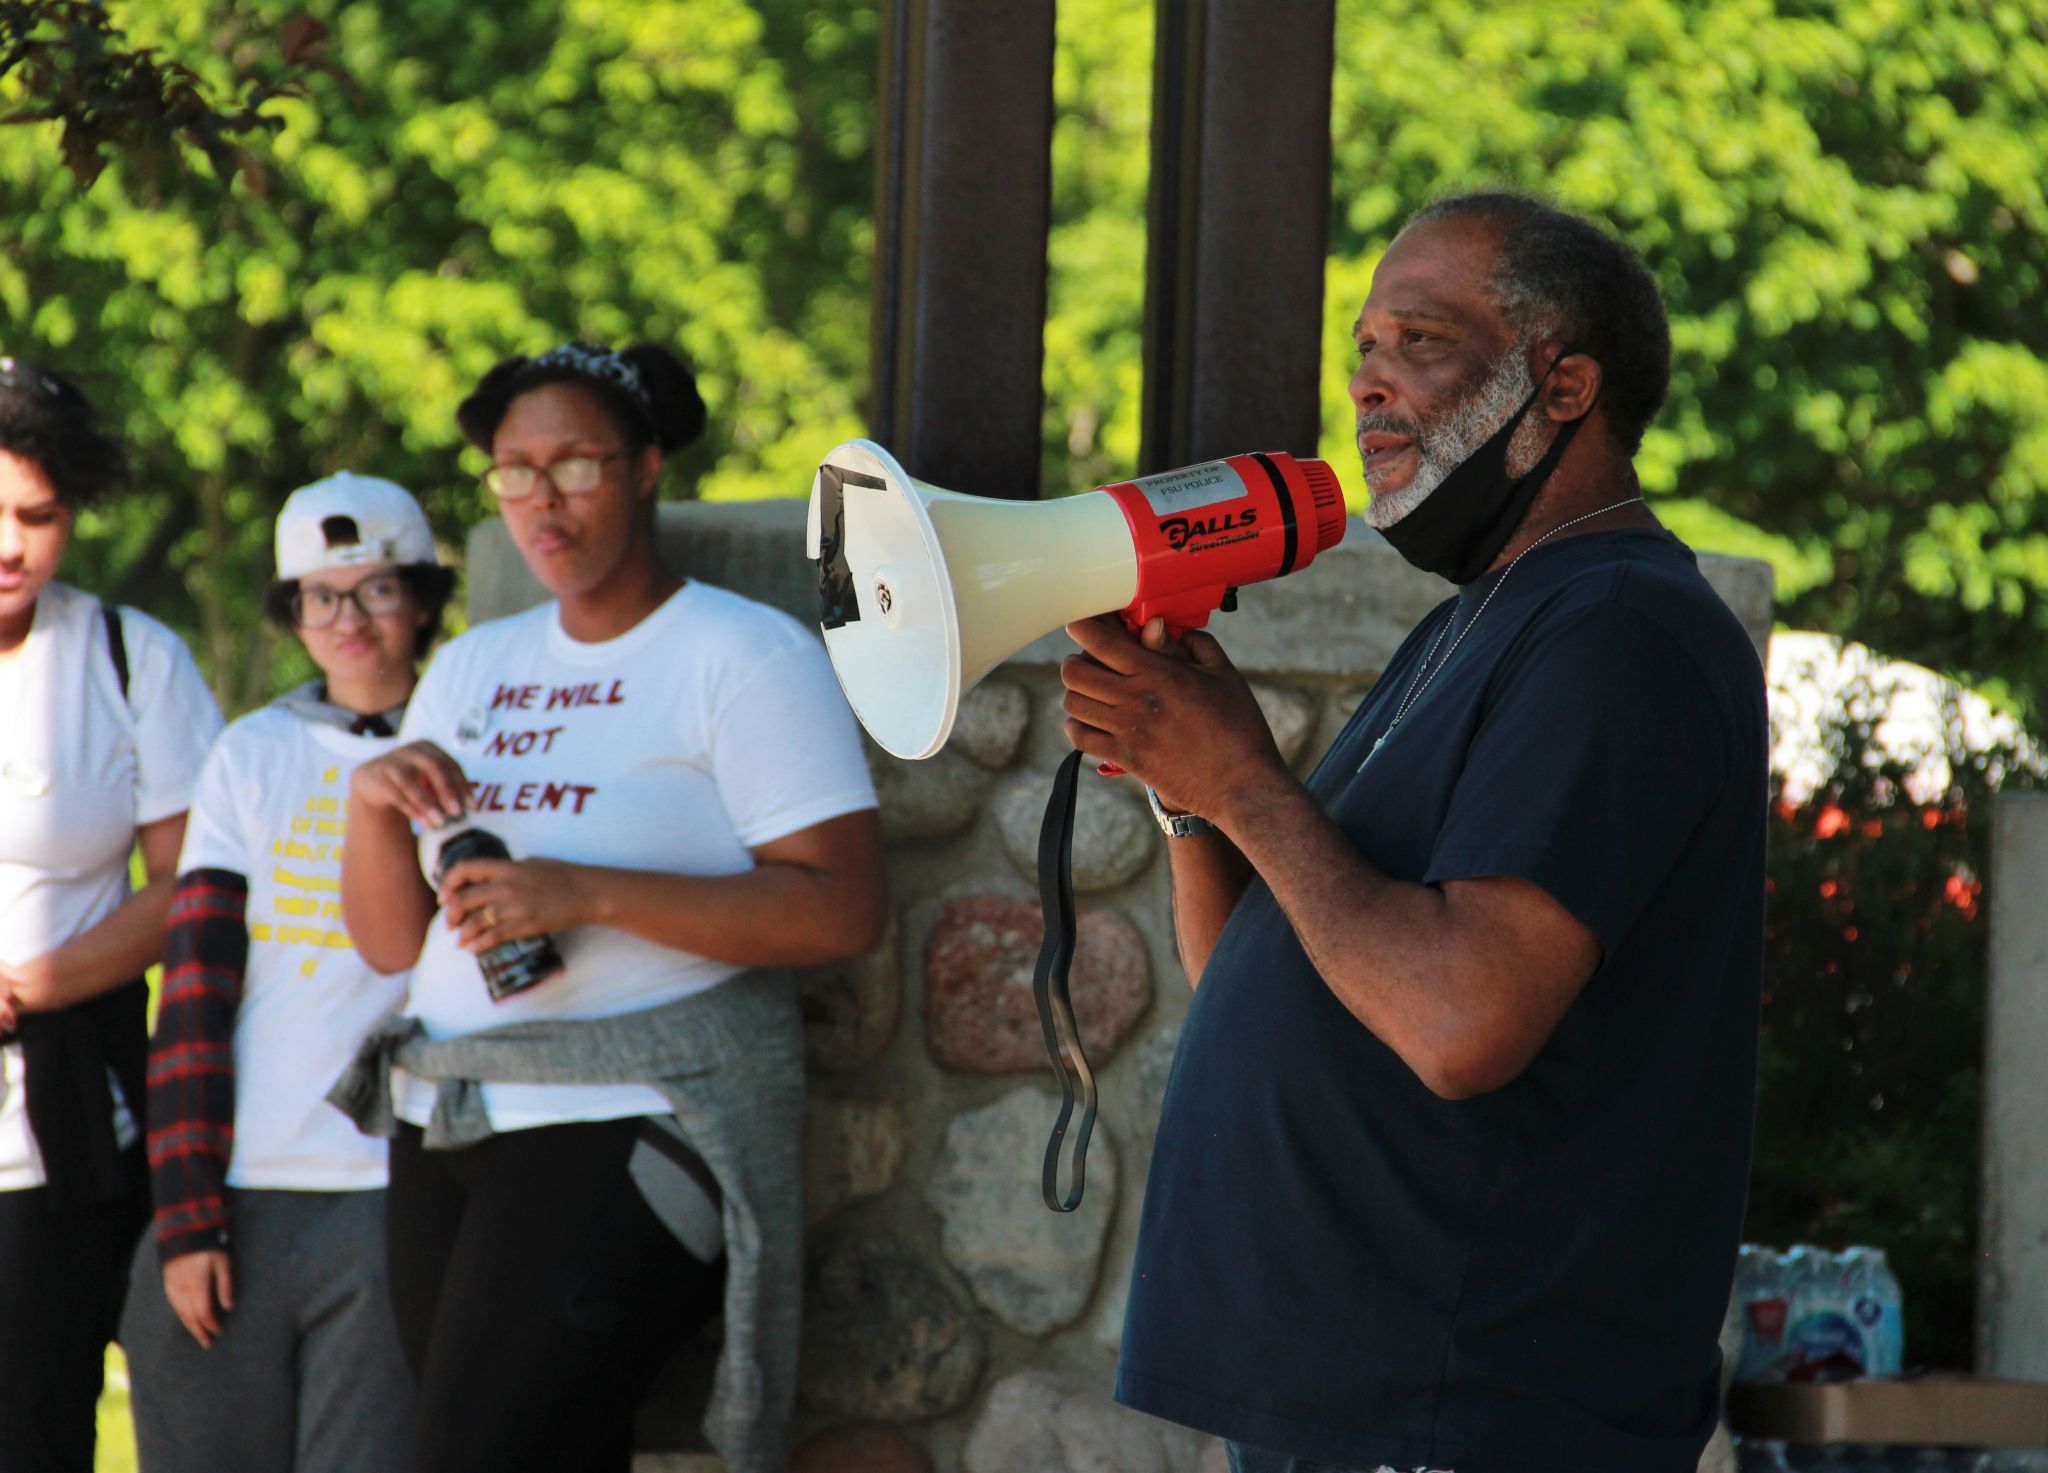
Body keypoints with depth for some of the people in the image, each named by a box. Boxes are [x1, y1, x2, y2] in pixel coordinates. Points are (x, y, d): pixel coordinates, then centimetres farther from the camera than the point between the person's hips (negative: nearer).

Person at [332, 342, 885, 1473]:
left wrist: (584, 894, -20)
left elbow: (840, 911, -13)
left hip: (629, 1130, -7)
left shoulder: (745, 655, -3)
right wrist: (369, 803, -3)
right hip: (446, 1127, 7)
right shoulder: (471, 669, 18)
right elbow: (392, 941, 18)